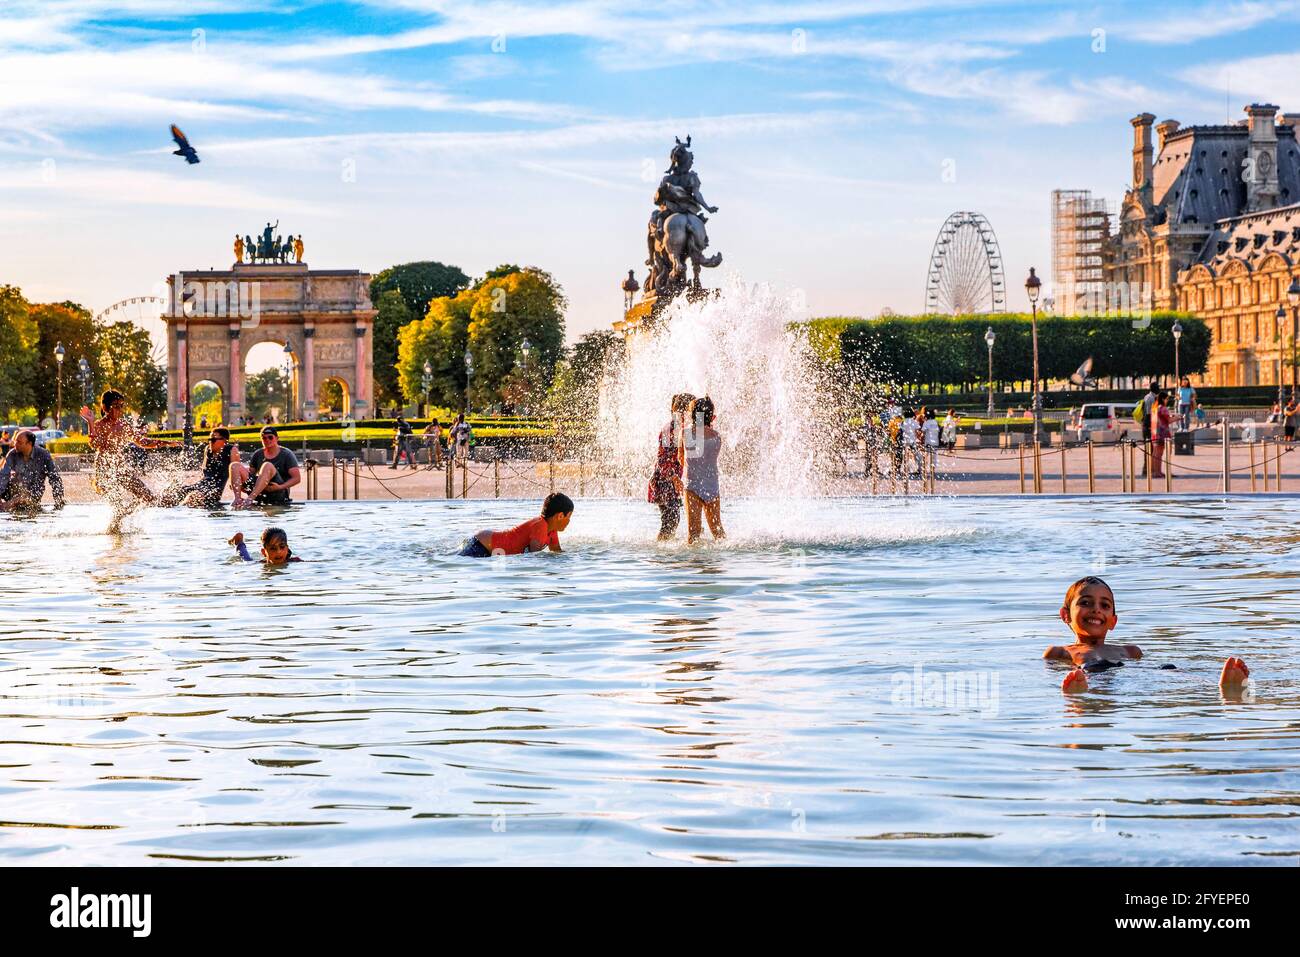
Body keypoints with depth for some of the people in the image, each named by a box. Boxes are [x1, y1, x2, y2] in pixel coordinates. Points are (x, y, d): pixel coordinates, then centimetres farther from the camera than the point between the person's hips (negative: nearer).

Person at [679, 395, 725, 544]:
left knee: (693, 531, -4)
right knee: (717, 530, 17)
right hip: (713, 486, 3)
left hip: (692, 485, -3)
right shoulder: (717, 436, 0)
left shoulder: (685, 433, -6)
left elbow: (680, 457, 6)